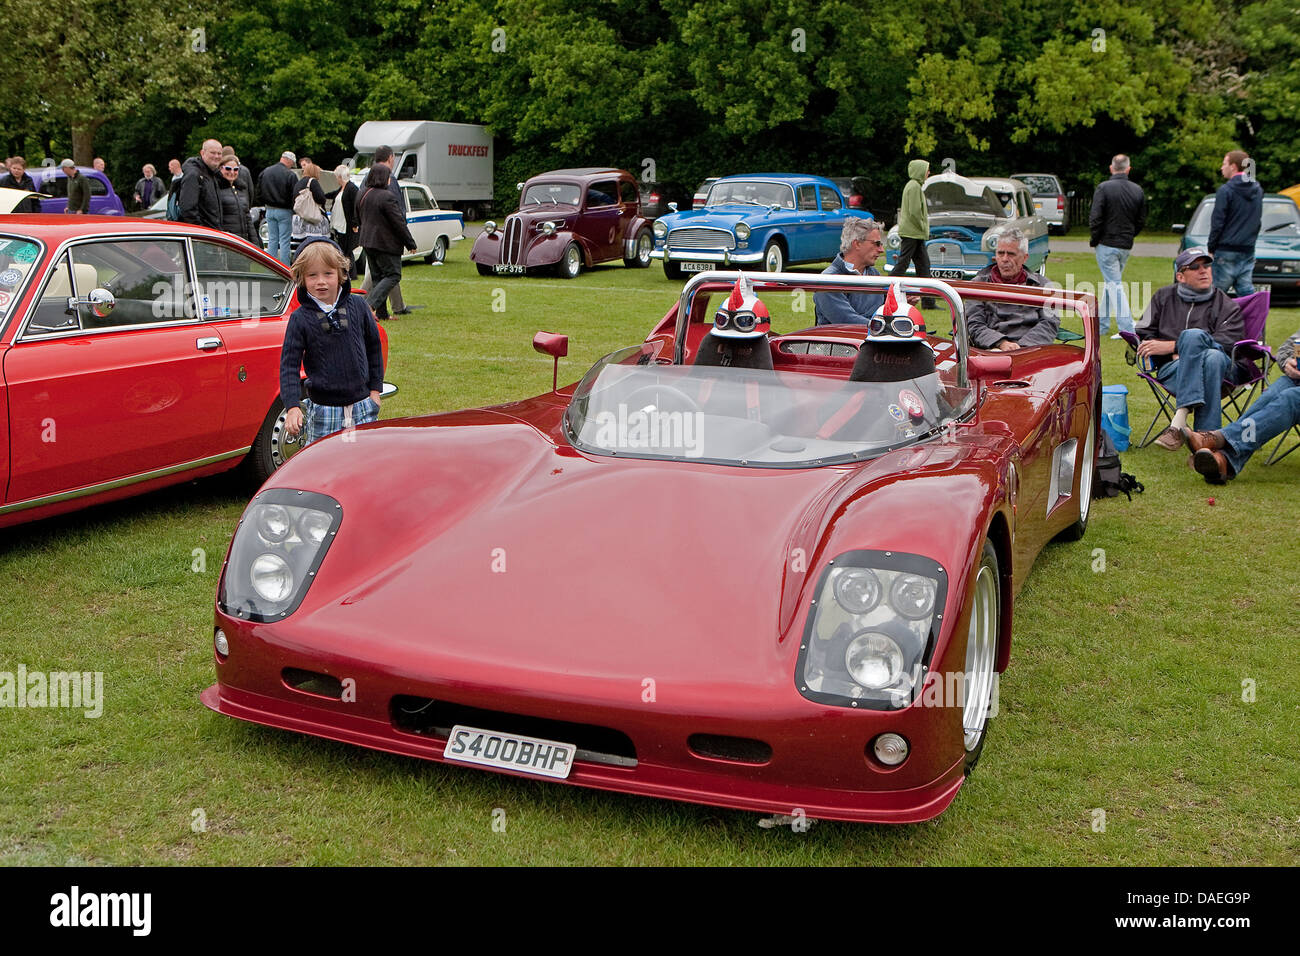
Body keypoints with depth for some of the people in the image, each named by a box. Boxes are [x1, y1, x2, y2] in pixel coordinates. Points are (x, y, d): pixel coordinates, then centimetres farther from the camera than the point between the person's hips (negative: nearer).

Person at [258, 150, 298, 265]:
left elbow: (259, 192, 10)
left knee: (272, 240, 11)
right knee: (284, 241, -1)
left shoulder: (265, 172, 5)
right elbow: (295, 195, -13)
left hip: (269, 211, 5)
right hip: (284, 211, -5)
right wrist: (293, 210, 2)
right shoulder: (290, 175, -14)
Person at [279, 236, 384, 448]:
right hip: (322, 411, -2)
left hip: (362, 409, 2)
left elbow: (374, 346, 13)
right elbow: (289, 365, -7)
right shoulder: (300, 319, -6)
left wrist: (375, 389, 9)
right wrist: (293, 407, -18)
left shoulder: (358, 307, 1)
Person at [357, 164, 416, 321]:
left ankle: (382, 313, 12)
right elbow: (399, 223, -16)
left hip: (367, 242, 8)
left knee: (378, 277, 14)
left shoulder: (363, 196, 8)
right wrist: (410, 243, -8)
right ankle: (370, 305, -16)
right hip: (385, 243, -8)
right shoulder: (387, 197, -18)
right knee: (393, 275, -1)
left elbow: (359, 219, 18)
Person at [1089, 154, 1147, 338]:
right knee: (1110, 282, 18)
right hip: (1126, 247, 6)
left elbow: (1095, 218, -16)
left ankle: (1126, 328, -12)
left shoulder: (1104, 188, -12)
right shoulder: (1138, 190, 5)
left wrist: (1094, 239, -1)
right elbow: (1141, 221, 10)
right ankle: (1102, 325, 25)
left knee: (1114, 284, -5)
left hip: (1107, 244, -6)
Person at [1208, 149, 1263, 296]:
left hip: (1227, 251, -7)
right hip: (1248, 251, 7)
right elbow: (1258, 220, 17)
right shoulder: (1258, 190, 12)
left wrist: (1211, 248, -2)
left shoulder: (1226, 190, -10)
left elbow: (1217, 223, -11)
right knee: (1247, 293, 6)